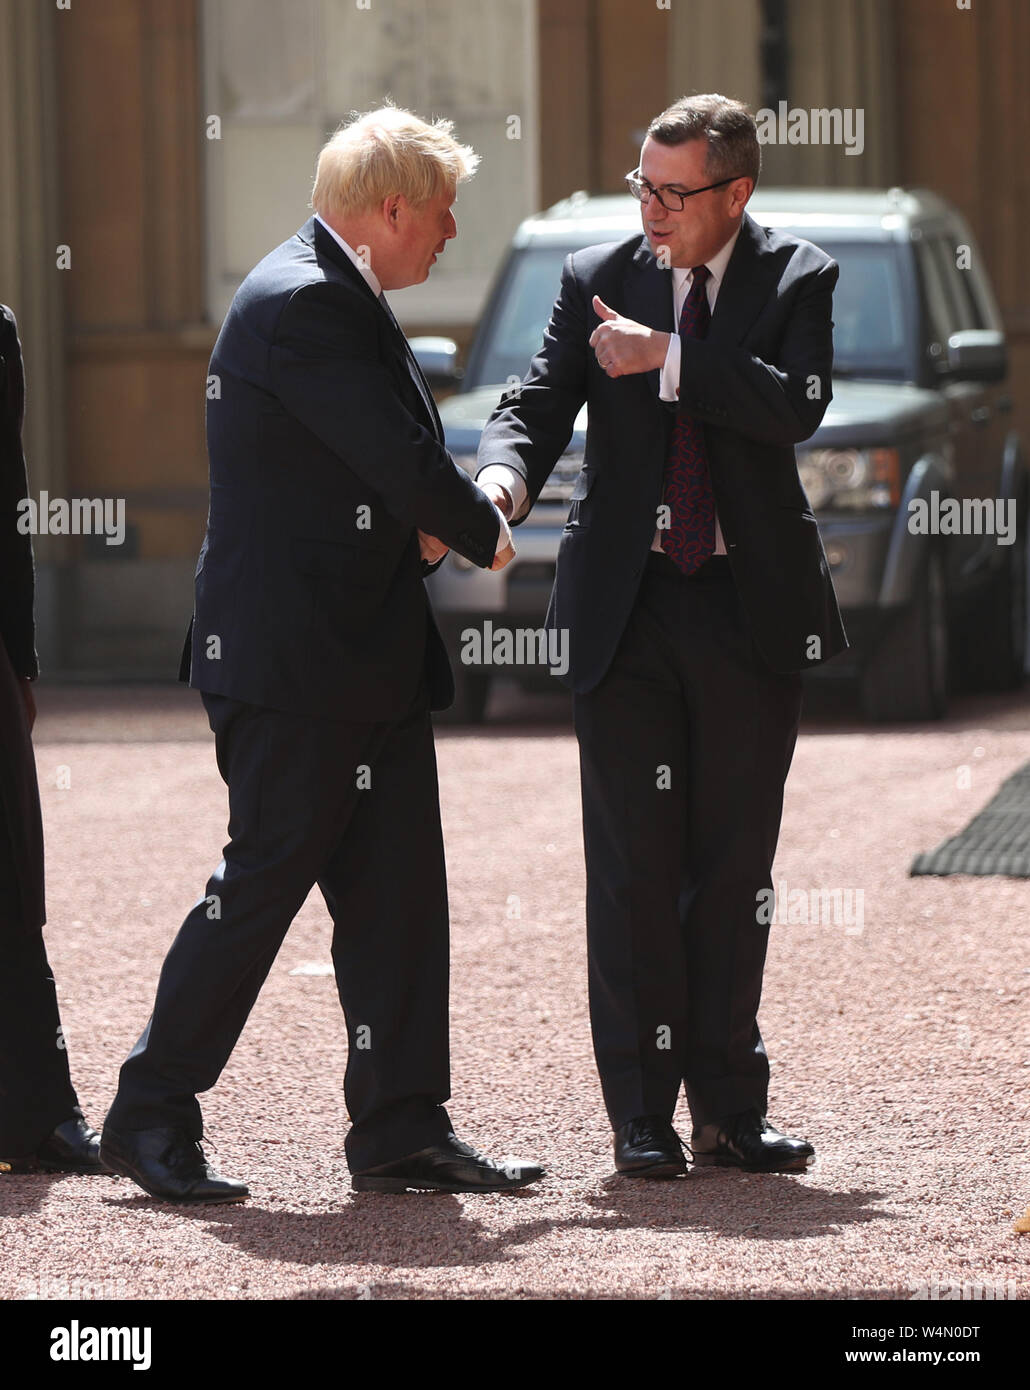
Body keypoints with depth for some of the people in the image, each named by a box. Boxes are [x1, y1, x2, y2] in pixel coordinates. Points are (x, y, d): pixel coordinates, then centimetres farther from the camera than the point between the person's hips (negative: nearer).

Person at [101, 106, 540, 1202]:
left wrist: (422, 525, 2)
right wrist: (484, 534, -3)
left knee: (397, 890, 7)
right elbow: (407, 465, -21)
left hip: (364, 659, 10)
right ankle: (149, 1118, 4)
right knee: (263, 880, -5)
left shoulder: (334, 298, 17)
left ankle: (400, 1130, 10)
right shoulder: (302, 304, -17)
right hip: (293, 658, -10)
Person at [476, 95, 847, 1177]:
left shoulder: (796, 281, 2)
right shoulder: (597, 280, 6)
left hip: (750, 608, 0)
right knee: (633, 863, -2)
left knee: (733, 864, 5)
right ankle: (643, 1114, 3)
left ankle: (729, 1107, 12)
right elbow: (538, 403, -1)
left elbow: (797, 405, -13)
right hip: (627, 608, 0)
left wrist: (668, 360, -17)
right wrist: (504, 474, -22)